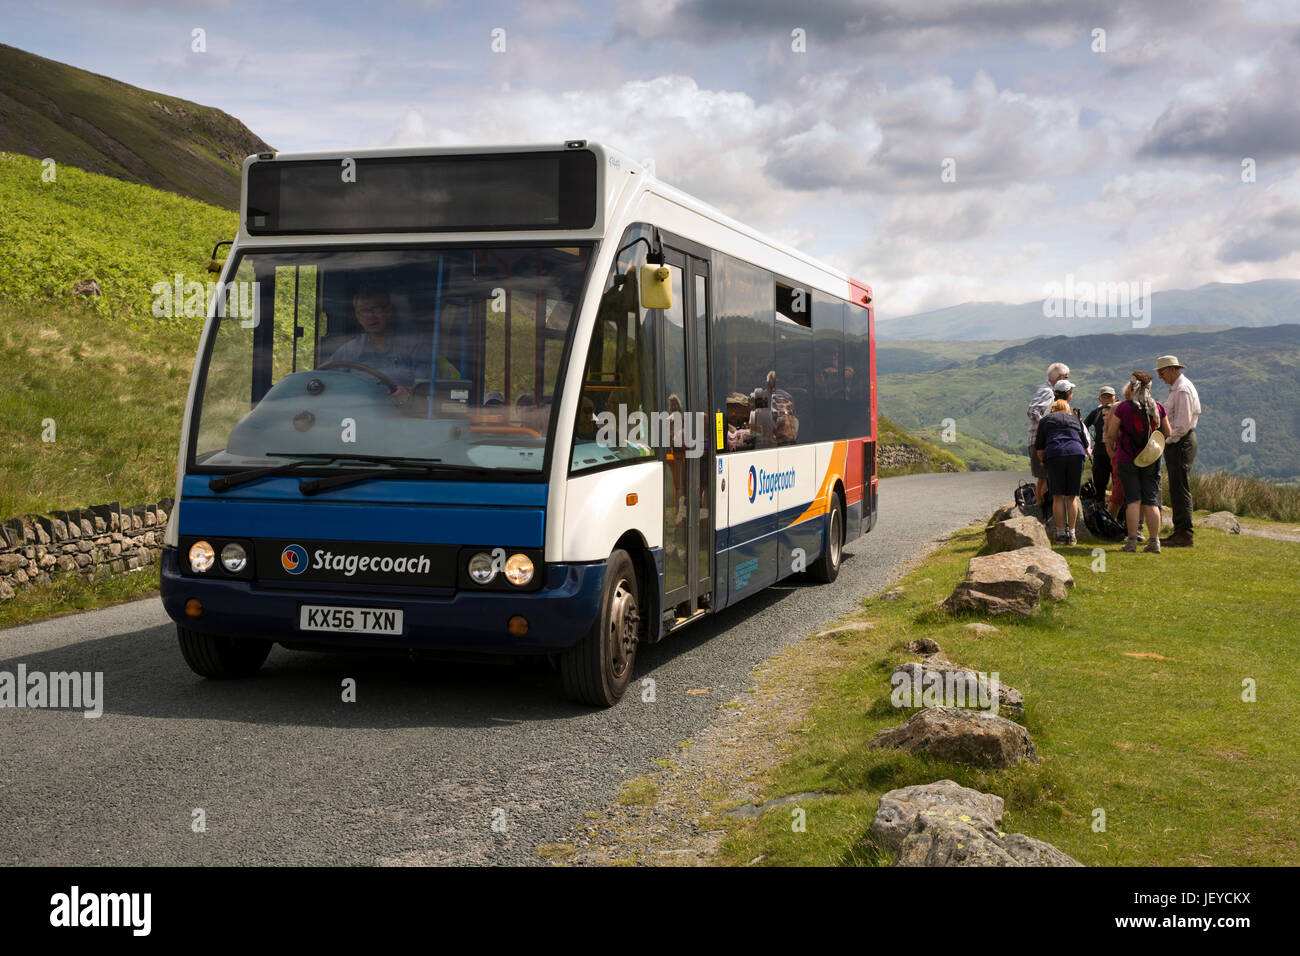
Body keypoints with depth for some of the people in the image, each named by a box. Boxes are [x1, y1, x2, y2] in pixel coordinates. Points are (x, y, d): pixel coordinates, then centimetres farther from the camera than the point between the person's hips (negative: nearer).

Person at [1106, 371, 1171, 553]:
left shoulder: (1123, 408, -11)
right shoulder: (1158, 408, -1)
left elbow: (1111, 434, -5)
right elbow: (1167, 434, 8)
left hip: (1127, 459, -2)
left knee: (1133, 500, 2)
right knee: (1151, 500, 6)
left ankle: (1132, 540, -1)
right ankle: (1154, 541, 5)